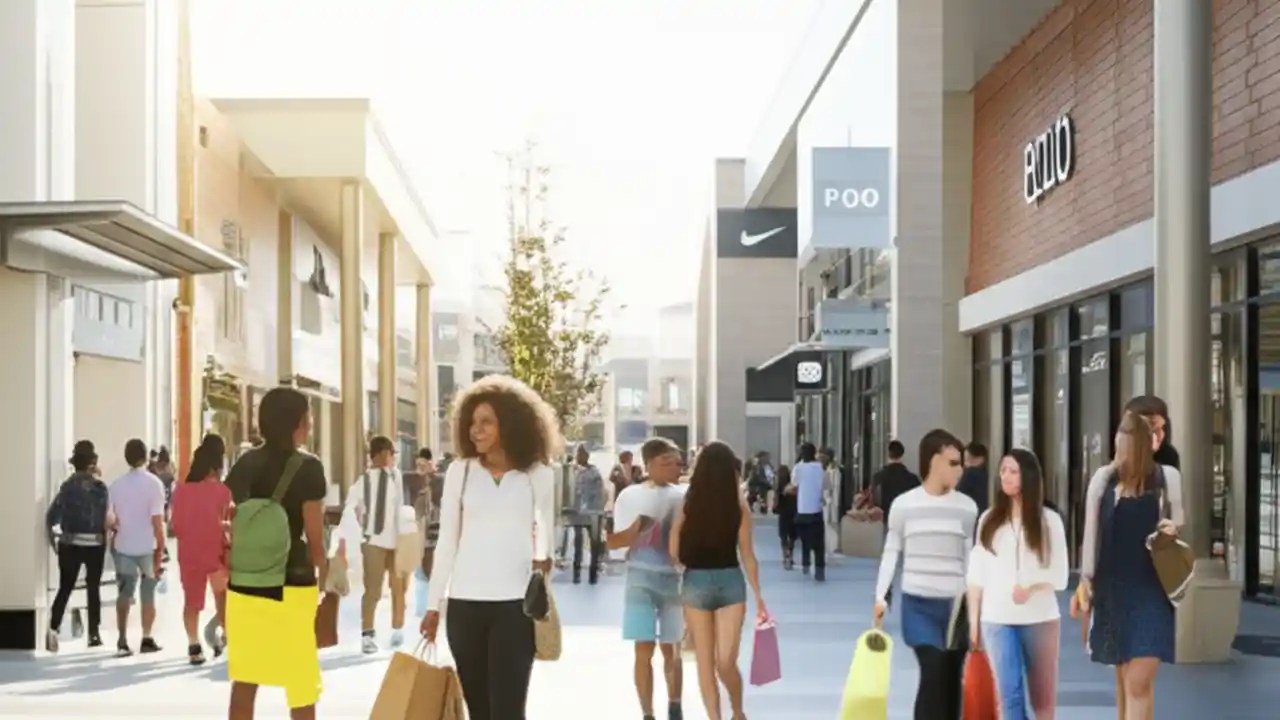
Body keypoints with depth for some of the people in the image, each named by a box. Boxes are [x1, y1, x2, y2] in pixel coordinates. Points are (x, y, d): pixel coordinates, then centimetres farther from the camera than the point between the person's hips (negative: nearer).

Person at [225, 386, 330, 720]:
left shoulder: (244, 464, 6)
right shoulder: (307, 468, -9)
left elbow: (234, 528, 6)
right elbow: (314, 538, -9)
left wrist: (233, 571, 14)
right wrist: (324, 578, 3)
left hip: (244, 582, 5)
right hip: (290, 584, -5)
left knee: (244, 681, 12)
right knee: (301, 685, 5)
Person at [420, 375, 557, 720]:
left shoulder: (538, 474, 2)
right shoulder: (460, 471, 5)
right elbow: (446, 541, 8)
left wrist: (543, 559, -5)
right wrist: (433, 603, 7)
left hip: (515, 603, -2)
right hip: (464, 602, 2)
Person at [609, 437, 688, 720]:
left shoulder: (685, 495, 3)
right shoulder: (630, 496, -3)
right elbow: (613, 542, -1)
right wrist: (635, 530, -20)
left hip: (676, 579, 2)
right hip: (642, 579, -2)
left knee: (671, 649, 11)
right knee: (644, 649, -4)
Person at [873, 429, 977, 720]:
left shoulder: (966, 507, 3)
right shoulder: (904, 504, -2)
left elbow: (971, 559, 9)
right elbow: (891, 553, 5)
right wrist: (880, 598, -2)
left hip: (955, 604, 2)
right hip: (918, 604, -2)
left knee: (951, 679, 5)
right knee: (933, 673, -15)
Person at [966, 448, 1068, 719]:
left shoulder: (1049, 520, 3)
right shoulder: (988, 519, 9)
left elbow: (1060, 574, 0)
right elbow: (976, 574, 9)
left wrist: (1031, 587, -18)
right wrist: (973, 619, 5)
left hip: (1039, 617, -1)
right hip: (997, 618, 1)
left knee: (1042, 693, 8)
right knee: (1009, 693, -6)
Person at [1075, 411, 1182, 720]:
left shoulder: (1167, 477, -2)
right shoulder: (1104, 478, 0)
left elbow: (1180, 526, 9)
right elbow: (1091, 534, 6)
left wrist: (1174, 529, -14)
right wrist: (1085, 581, 5)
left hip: (1152, 591, -2)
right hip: (1113, 589, 2)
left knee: (1139, 682, -13)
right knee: (1124, 677, 13)